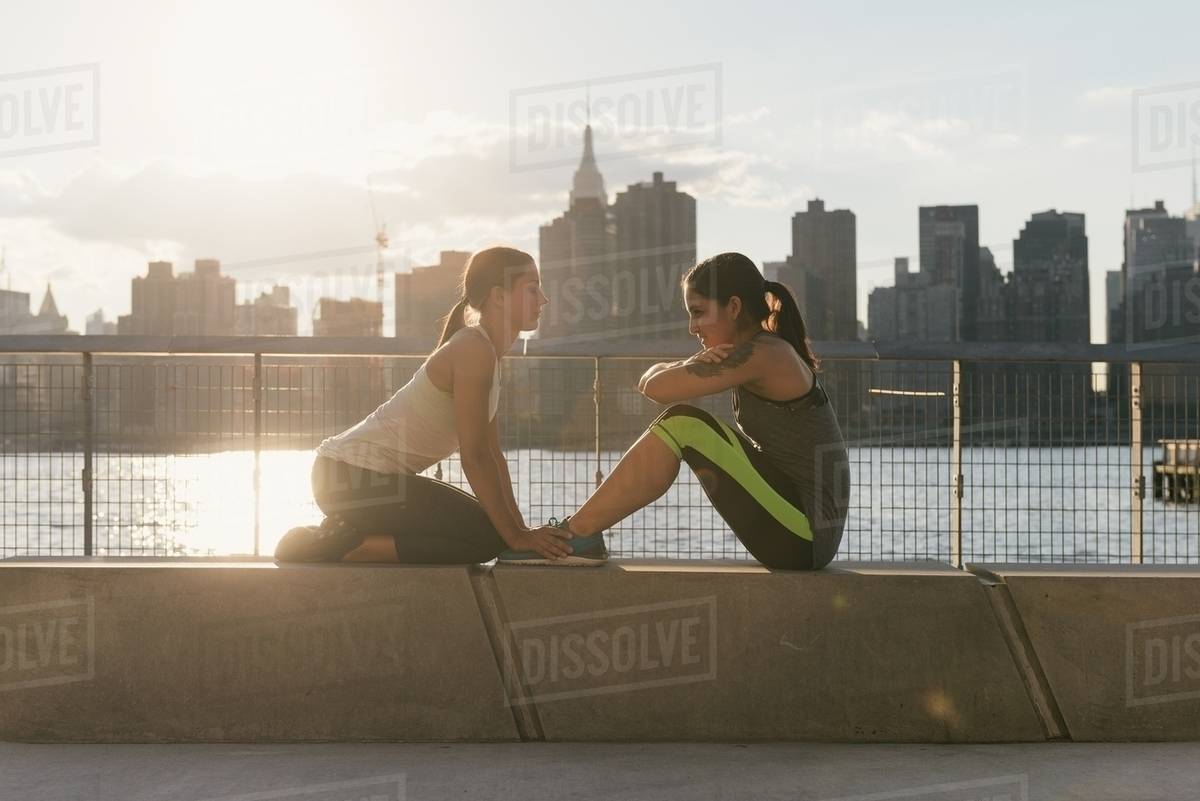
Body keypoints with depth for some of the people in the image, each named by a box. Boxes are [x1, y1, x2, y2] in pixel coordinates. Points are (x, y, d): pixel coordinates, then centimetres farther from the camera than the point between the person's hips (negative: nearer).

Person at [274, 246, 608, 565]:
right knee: (487, 536, -12)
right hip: (355, 475, -10)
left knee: (490, 525, 17)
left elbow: (491, 451, 11)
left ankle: (346, 532, 12)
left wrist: (519, 526, 4)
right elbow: (474, 456, -20)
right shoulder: (474, 350, -18)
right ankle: (342, 546, -10)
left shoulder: (487, 351, 12)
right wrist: (515, 535, -17)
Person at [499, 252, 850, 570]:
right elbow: (652, 380, 13)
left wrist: (693, 366, 5)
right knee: (683, 430, 12)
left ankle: (572, 535, -11)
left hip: (804, 538, -9)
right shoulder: (763, 354, 15)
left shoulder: (764, 355, -15)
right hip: (797, 533, 9)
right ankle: (579, 532, 8)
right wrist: (695, 366, -9)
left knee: (683, 424, -15)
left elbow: (656, 388, -17)